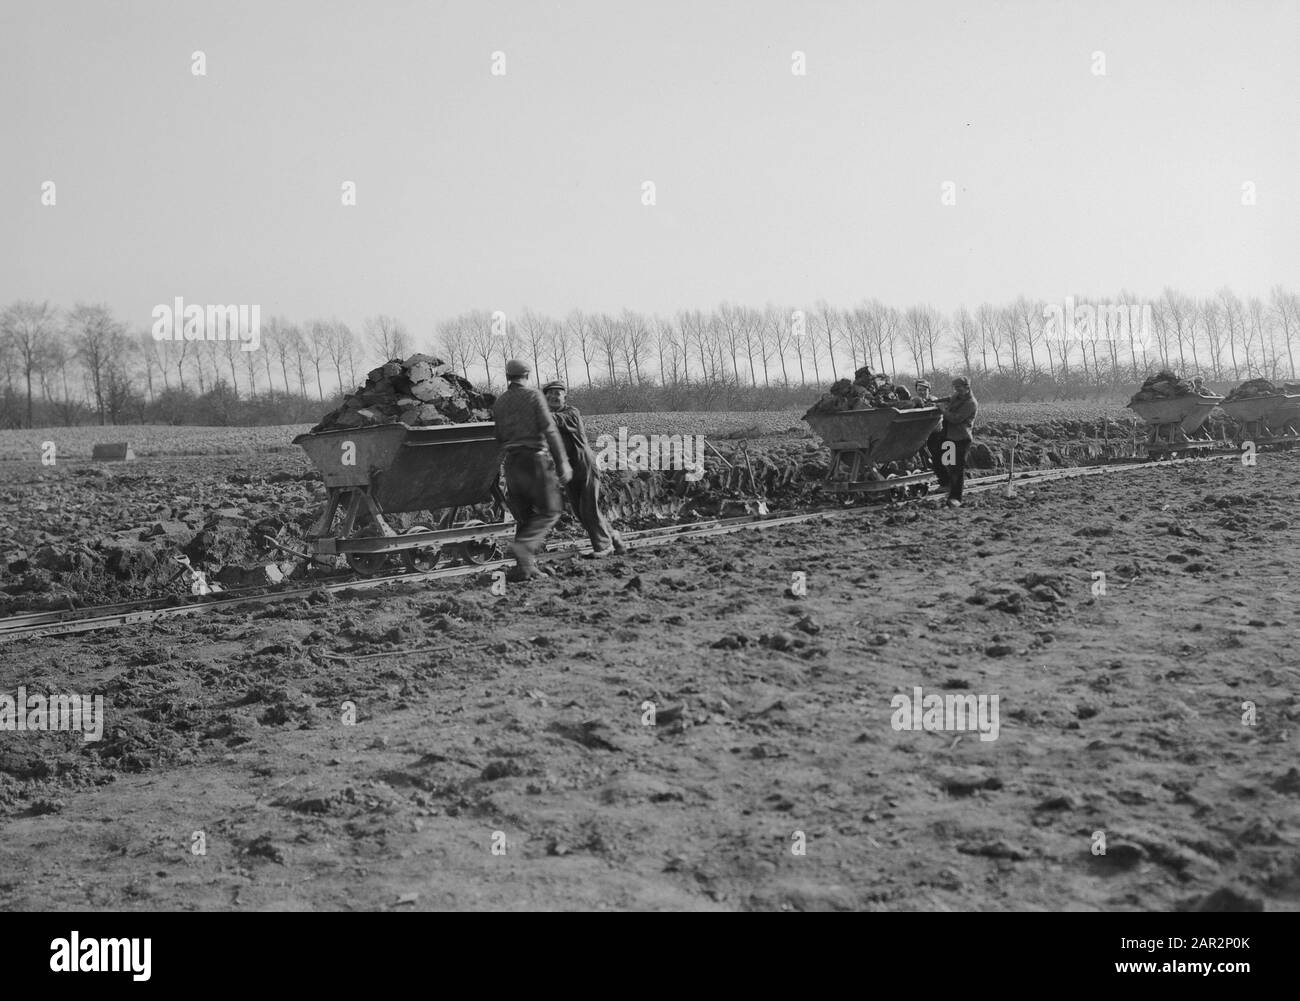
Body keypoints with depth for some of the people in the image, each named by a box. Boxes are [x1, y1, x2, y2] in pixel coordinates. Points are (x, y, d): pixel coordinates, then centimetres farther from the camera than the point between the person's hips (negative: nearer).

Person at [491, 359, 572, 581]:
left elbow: (499, 437, 13)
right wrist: (562, 463, -11)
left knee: (525, 517, 12)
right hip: (535, 459, -5)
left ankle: (525, 567, 4)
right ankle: (524, 546, -22)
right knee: (548, 513, 2)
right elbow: (549, 430, -11)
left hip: (512, 463, 5)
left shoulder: (499, 402, 10)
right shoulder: (534, 396, -5)